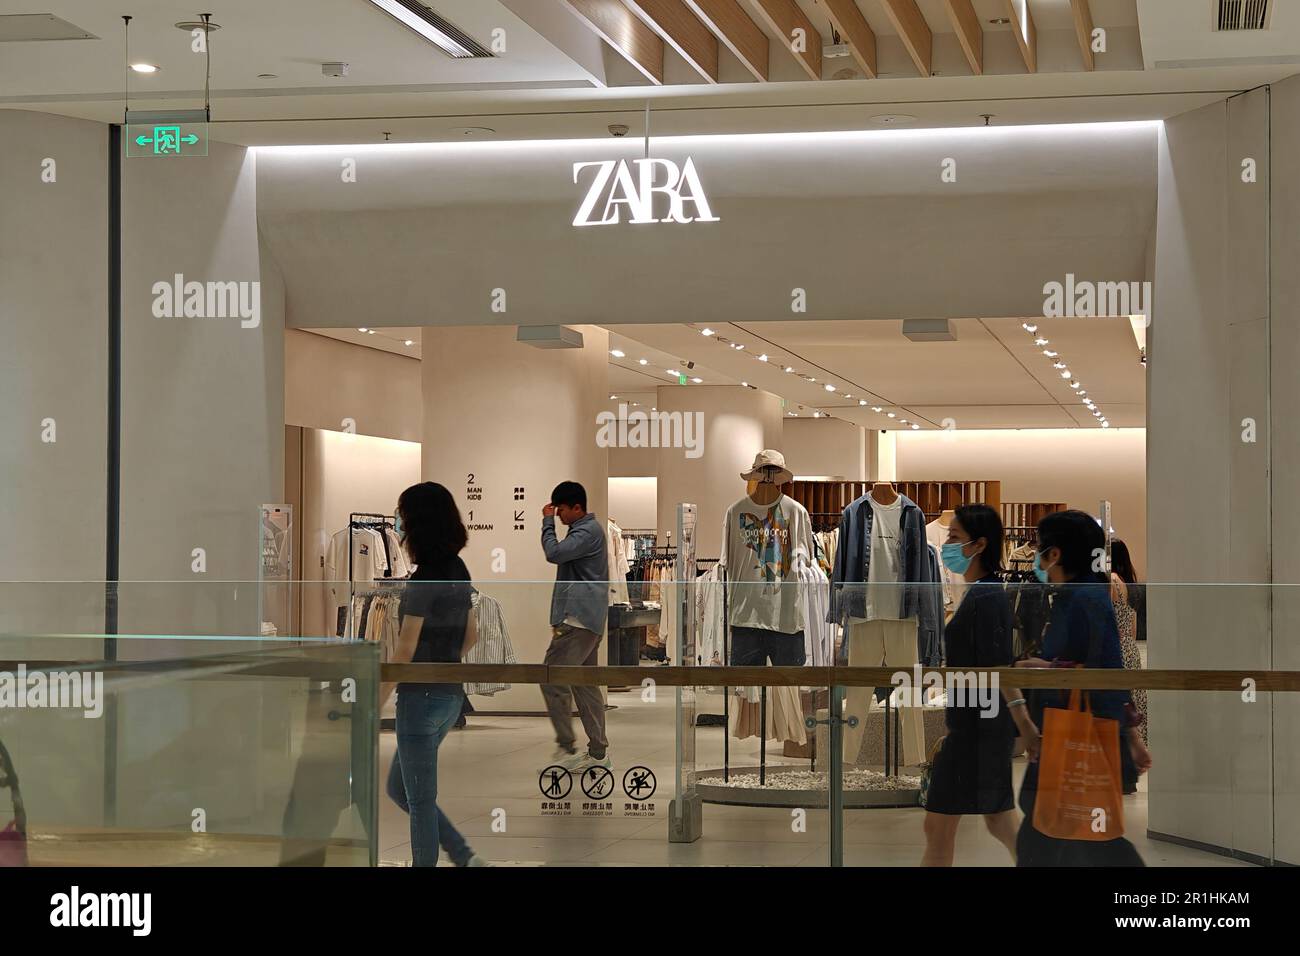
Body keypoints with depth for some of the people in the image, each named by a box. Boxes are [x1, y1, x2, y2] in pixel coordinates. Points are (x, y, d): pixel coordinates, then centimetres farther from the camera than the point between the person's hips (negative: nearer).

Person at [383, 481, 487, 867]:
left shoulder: (424, 579, -17)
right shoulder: (458, 571, 8)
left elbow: (405, 650, -18)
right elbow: (470, 636, 18)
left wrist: (374, 705, -12)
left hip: (421, 697, -9)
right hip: (451, 694, 9)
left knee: (420, 800, 2)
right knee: (398, 789, 19)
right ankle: (465, 857, 12)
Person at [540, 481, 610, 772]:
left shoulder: (588, 532, -13)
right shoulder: (584, 529, 20)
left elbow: (554, 553, -24)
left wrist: (548, 522, -8)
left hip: (579, 617, -11)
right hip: (584, 617, 11)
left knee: (552, 678, -9)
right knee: (585, 683, 10)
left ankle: (566, 747, -7)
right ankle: (598, 751, 11)